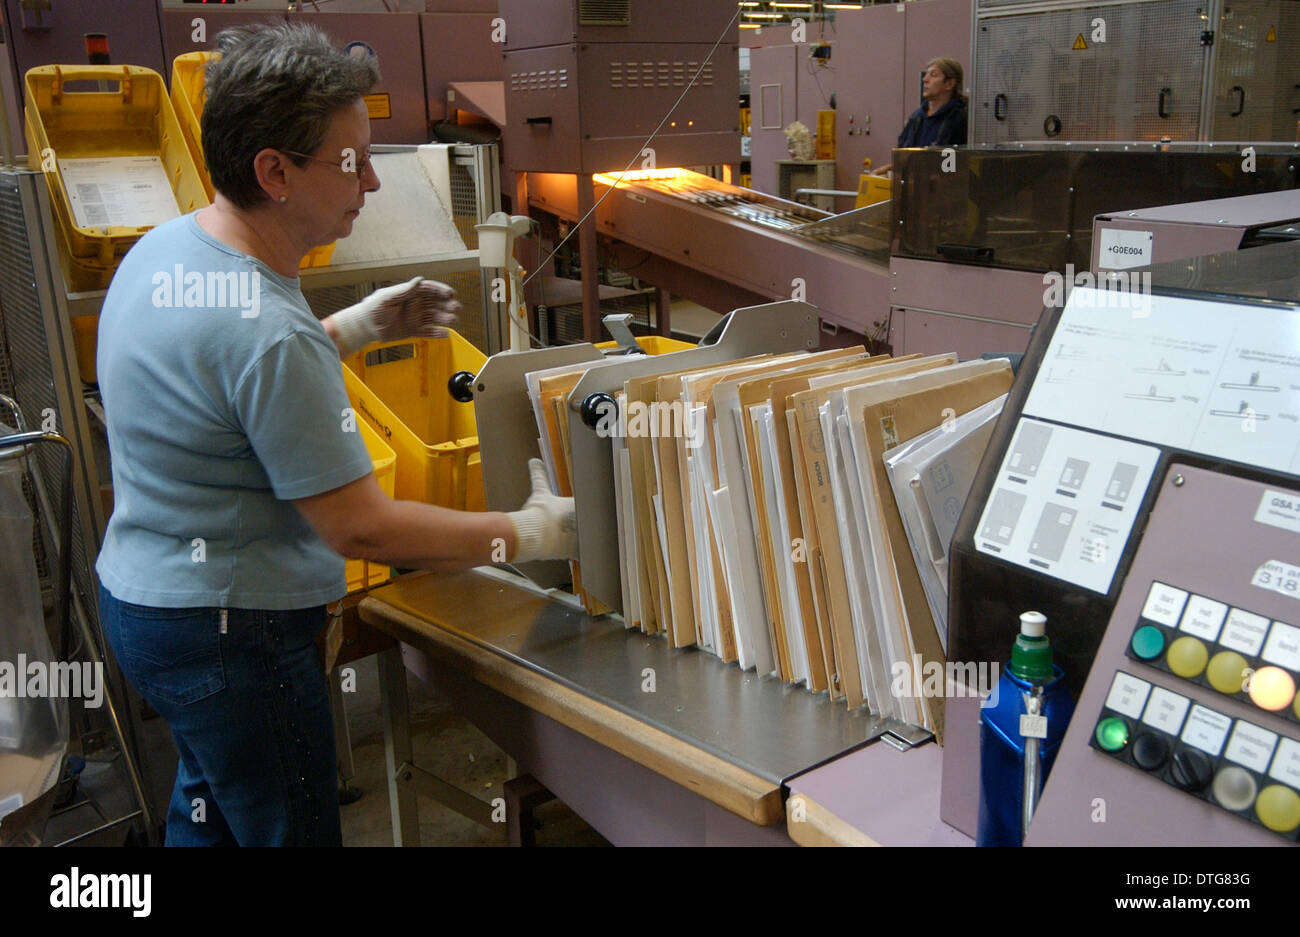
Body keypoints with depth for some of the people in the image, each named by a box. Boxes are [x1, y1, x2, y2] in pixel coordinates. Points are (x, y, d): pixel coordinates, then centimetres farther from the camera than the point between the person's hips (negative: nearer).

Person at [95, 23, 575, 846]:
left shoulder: (167, 247, -1)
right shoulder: (268, 333, -31)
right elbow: (361, 530, -26)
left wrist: (358, 327, 10)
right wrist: (530, 535, -17)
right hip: (230, 636, -10)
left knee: (208, 811, 28)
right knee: (292, 829, 9)